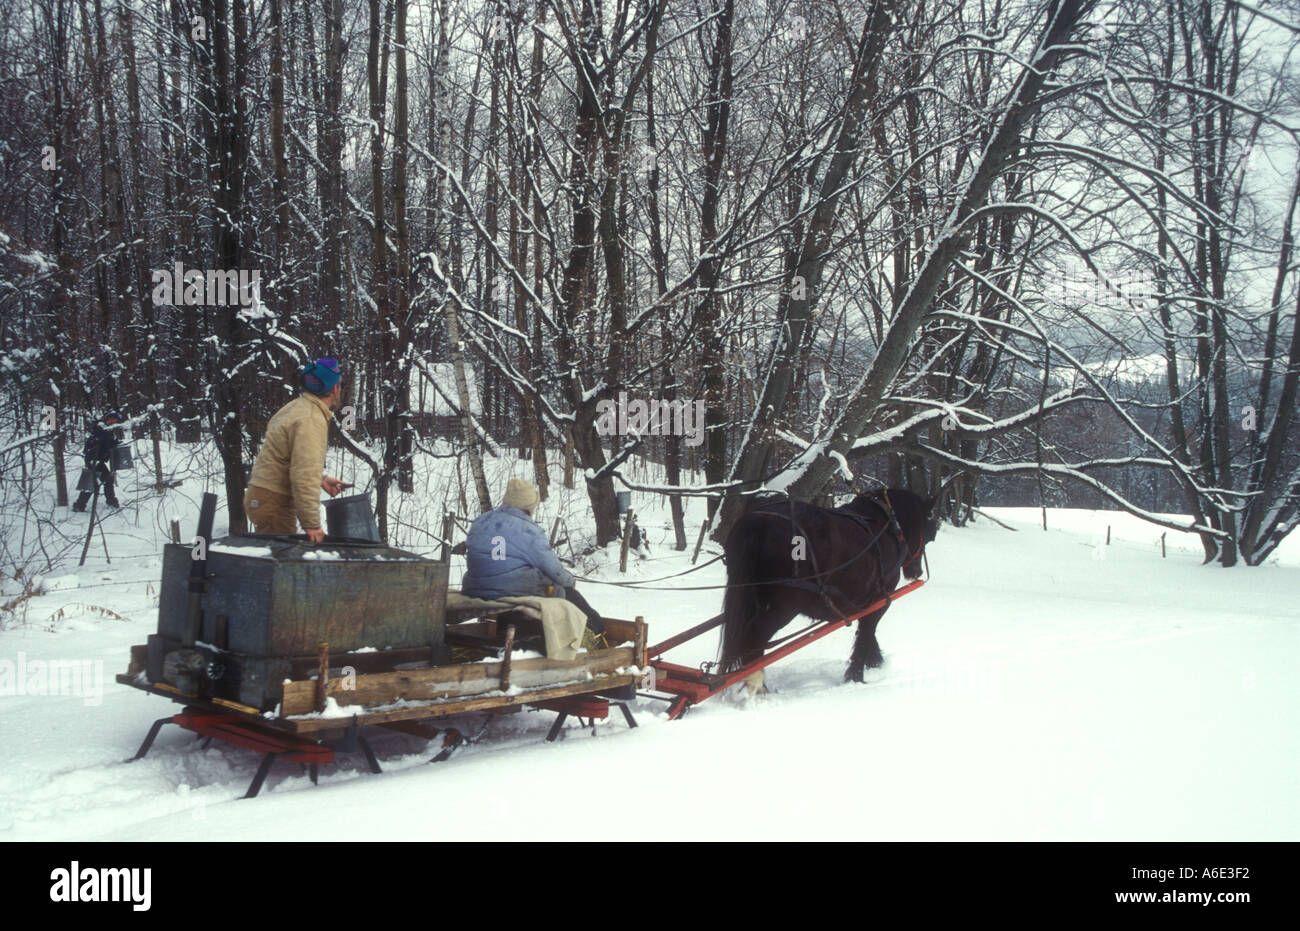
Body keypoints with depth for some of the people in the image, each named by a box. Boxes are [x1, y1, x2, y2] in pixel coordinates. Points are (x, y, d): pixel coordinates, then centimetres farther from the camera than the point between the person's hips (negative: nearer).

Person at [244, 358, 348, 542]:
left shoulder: (298, 407, 12)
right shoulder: (312, 420, -20)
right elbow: (305, 476, -26)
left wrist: (321, 479, 17)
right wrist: (311, 524, -24)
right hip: (273, 504, -10)